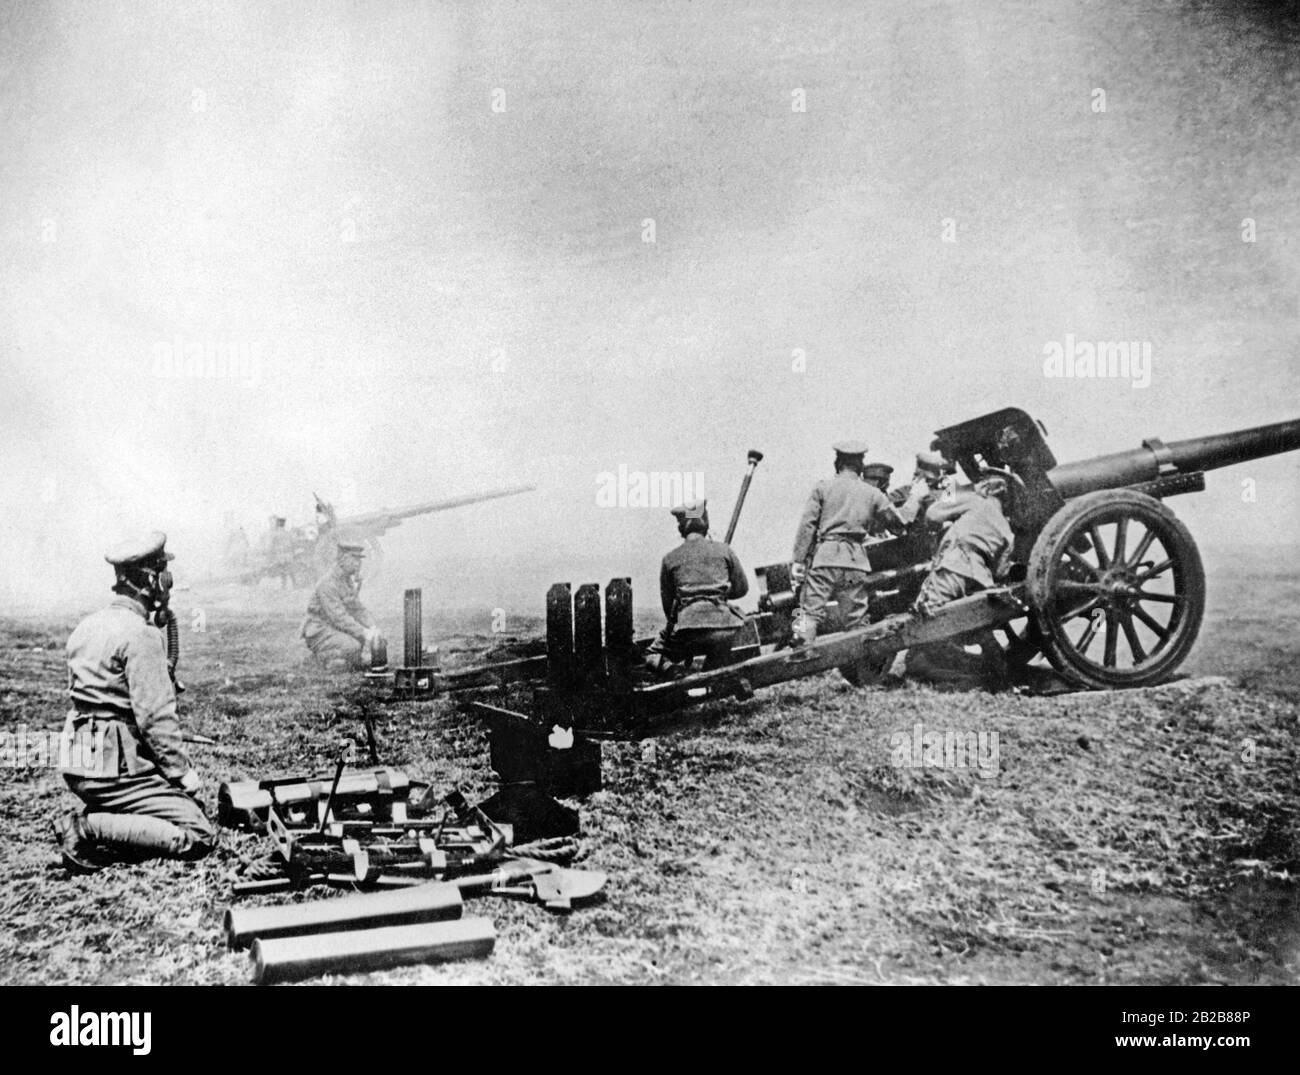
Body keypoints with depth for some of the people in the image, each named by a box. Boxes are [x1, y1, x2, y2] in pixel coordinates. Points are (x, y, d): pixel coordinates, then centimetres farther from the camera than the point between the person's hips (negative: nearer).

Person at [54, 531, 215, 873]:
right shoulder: (141, 635, -16)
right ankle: (92, 830, -14)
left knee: (192, 807, 17)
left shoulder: (88, 626, 13)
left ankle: (88, 821, 6)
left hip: (78, 762, 10)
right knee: (199, 836, -10)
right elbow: (156, 717, -20)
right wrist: (182, 772, -9)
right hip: (116, 766, -10)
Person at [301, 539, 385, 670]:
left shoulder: (351, 579, 9)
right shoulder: (328, 584, -22)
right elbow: (339, 617, -27)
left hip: (338, 629, 9)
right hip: (320, 632, -9)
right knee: (352, 646, -32)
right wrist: (363, 633, -28)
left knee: (378, 640, -4)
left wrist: (372, 628, -6)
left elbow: (357, 609, 11)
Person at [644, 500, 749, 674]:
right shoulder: (723, 550, 10)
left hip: (689, 630, -2)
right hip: (724, 629, 2)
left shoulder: (670, 559, 8)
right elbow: (742, 588, 18)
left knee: (652, 656, 16)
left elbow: (668, 605, 14)